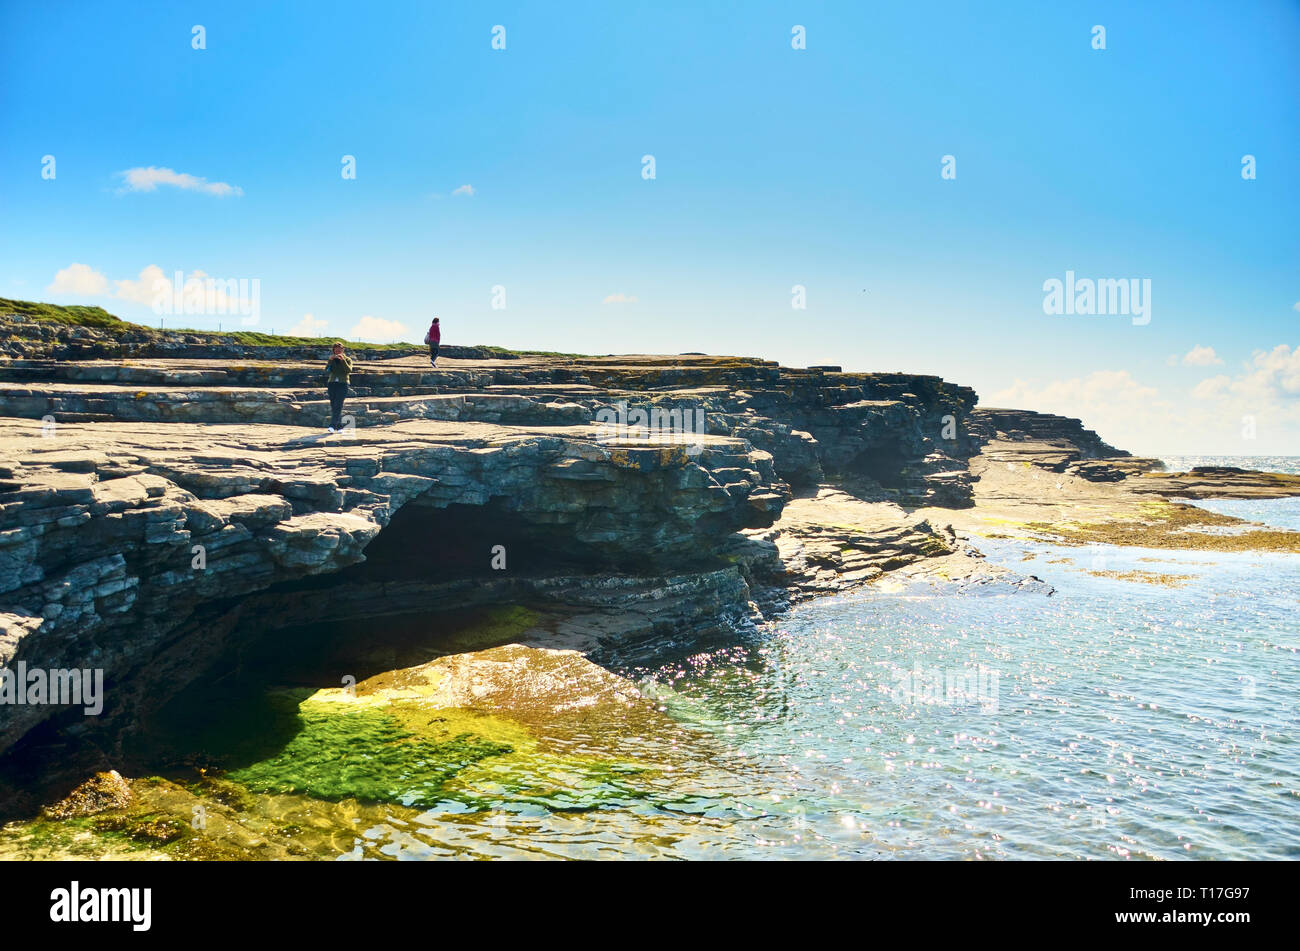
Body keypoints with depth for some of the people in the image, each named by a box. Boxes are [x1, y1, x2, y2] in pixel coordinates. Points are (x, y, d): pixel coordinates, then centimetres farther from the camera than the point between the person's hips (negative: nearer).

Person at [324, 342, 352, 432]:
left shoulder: (347, 360, 6)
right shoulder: (332, 360, 13)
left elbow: (349, 370, -12)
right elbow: (327, 370, -3)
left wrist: (343, 360, -22)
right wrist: (330, 360, -15)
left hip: (342, 384, -4)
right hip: (332, 383, 4)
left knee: (338, 405, -15)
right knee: (333, 406, 2)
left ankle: (333, 425, -22)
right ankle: (339, 426, 9)